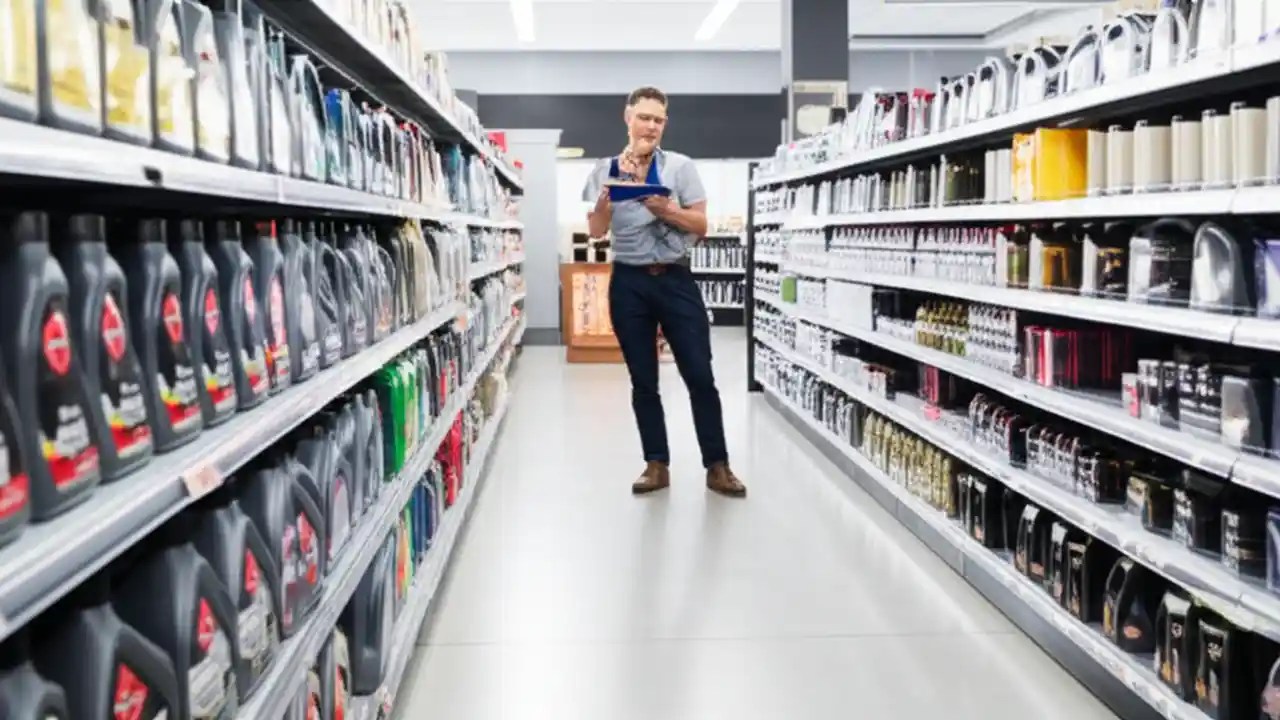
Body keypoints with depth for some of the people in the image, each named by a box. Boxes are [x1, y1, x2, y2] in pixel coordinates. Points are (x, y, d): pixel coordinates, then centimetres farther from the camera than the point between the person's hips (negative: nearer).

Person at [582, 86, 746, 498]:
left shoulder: (681, 166, 3)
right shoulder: (605, 170, 5)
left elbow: (701, 225, -1)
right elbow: (596, 230, -3)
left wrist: (663, 208, -15)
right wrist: (616, 184, -12)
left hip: (676, 280, -1)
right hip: (629, 283, 1)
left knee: (700, 377, -2)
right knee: (643, 381, 7)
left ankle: (717, 466, 7)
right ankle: (657, 465, 17)